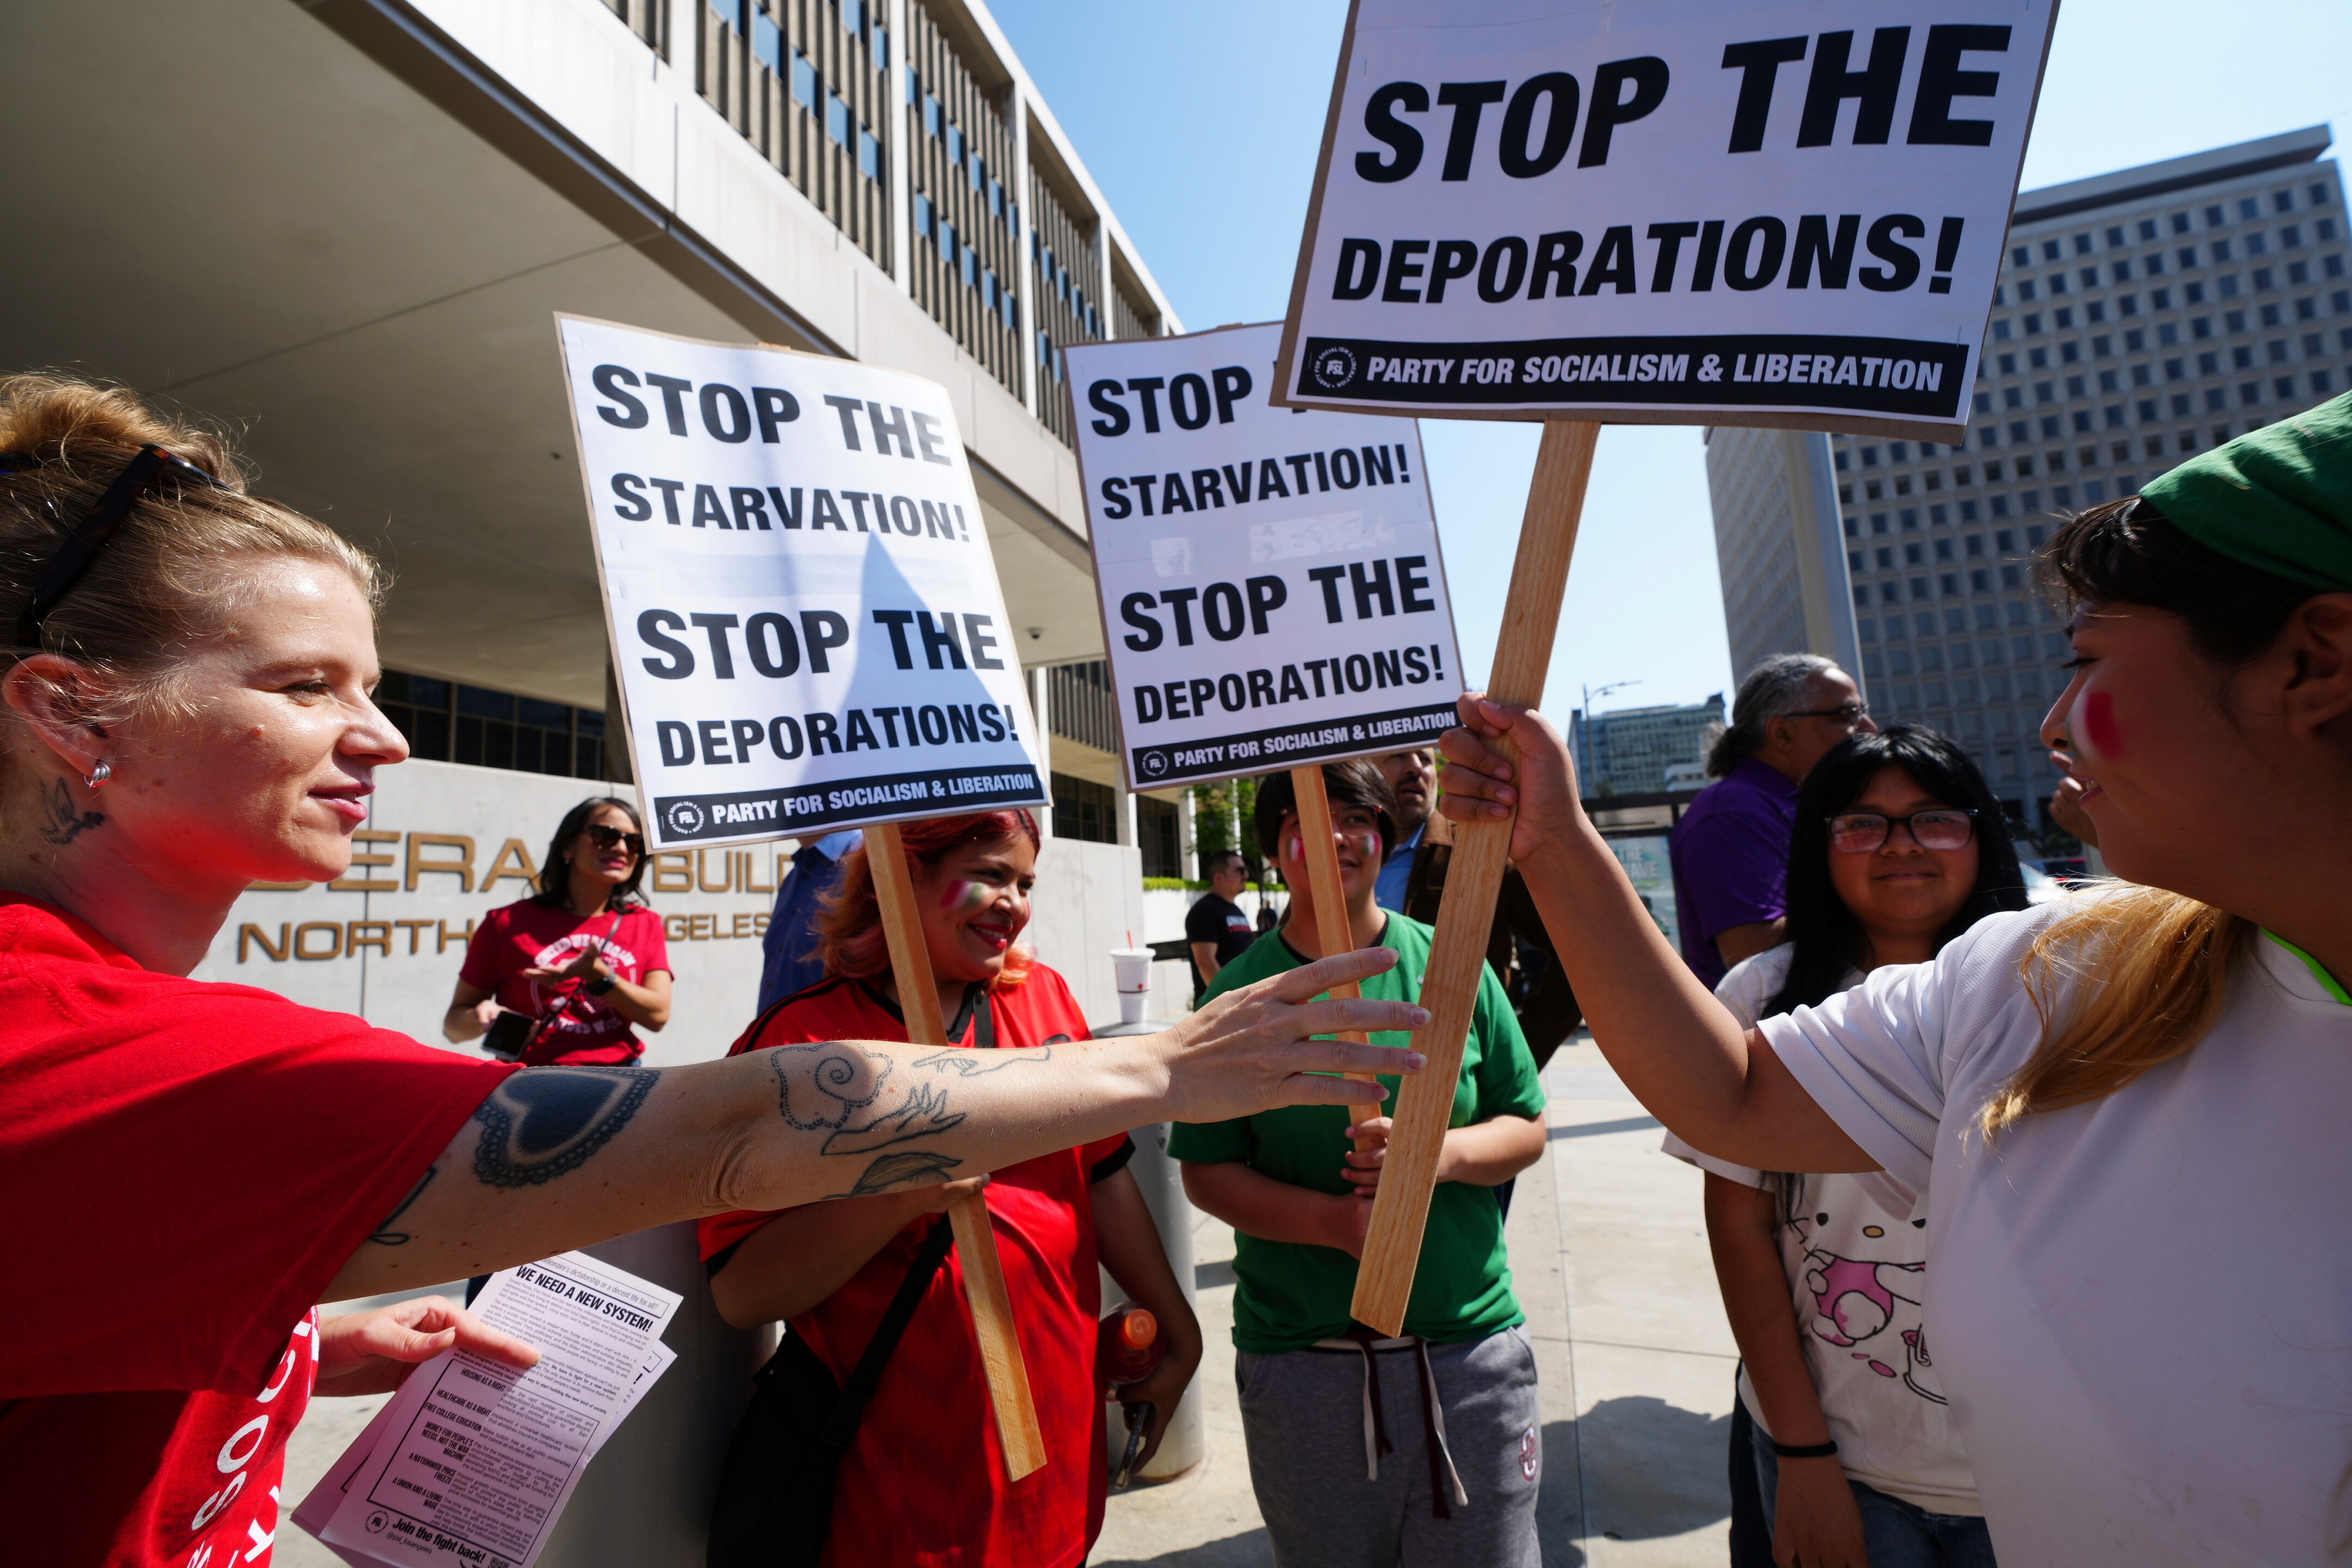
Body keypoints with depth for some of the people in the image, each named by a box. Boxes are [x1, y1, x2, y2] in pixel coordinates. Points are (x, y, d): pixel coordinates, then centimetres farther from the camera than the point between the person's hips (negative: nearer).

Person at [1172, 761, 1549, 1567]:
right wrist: (1334, 1221, -19)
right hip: (1299, 1360, 0)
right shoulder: (1241, 992, -5)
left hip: (1470, 1349, 1)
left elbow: (1527, 1129, 3)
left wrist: (1442, 1152, -17)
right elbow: (1207, 1172, -4)